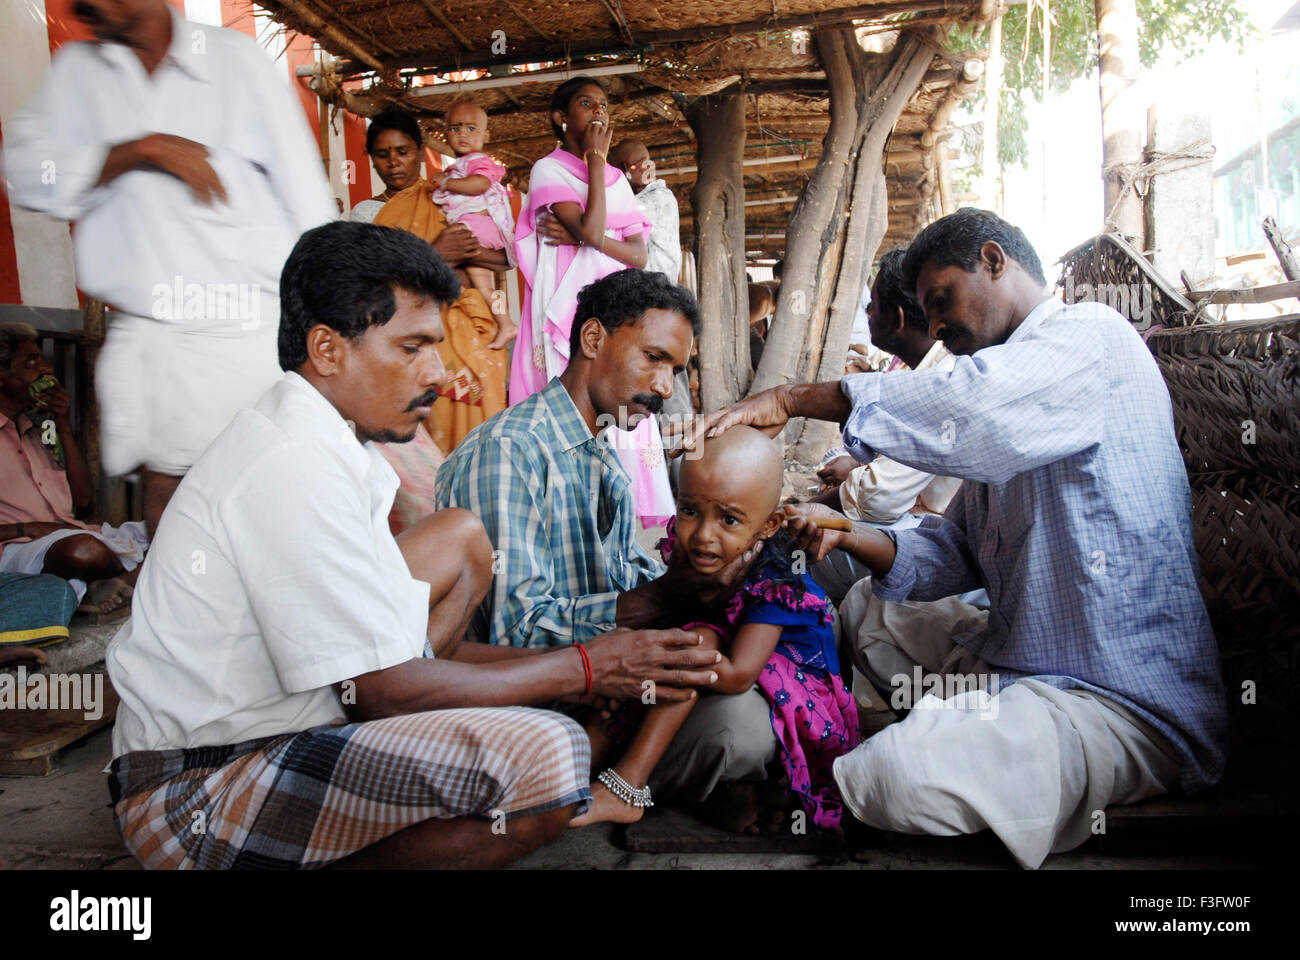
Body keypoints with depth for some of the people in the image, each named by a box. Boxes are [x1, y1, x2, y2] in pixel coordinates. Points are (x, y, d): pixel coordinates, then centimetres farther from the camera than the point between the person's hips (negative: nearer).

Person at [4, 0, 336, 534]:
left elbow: (308, 201, 2)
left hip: (249, 332, -2)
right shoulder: (76, 70, 14)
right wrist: (144, 149, -11)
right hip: (143, 342, 3)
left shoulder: (236, 57, 4)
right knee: (164, 491, 5)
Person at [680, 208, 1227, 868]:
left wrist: (791, 399, -21)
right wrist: (846, 536, -3)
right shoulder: (1006, 407, 19)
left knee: (899, 776, -31)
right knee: (860, 607, 19)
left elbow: (963, 407, -31)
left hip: (1124, 699, -10)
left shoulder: (1091, 334, -11)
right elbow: (955, 553, 13)